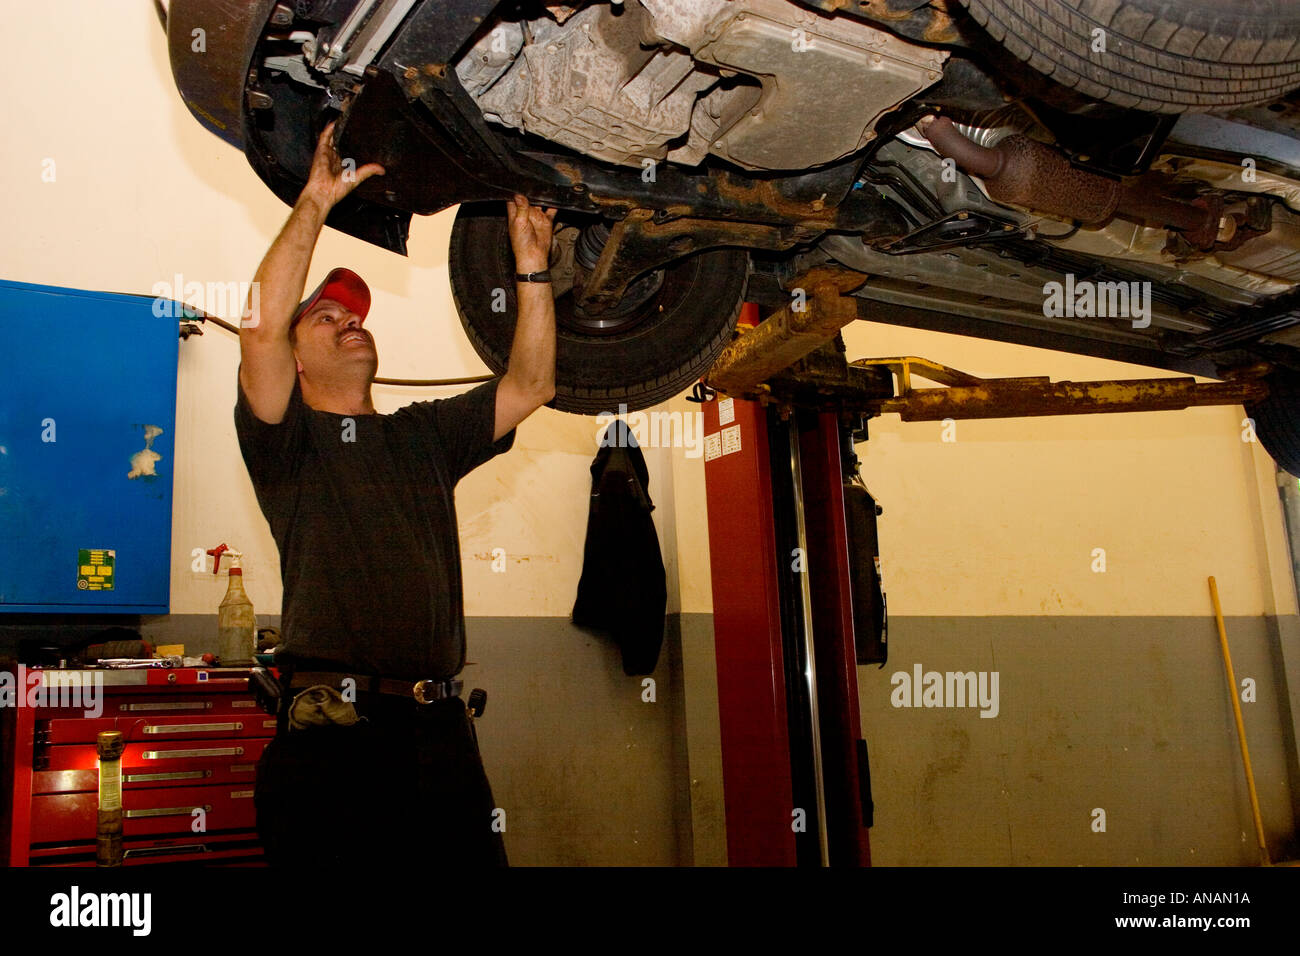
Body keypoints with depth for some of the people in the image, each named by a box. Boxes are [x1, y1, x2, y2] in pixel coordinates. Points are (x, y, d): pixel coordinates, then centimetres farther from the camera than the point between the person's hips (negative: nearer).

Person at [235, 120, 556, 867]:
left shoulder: (426, 433, 21)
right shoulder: (287, 440, 7)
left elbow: (530, 386, 15)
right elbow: (262, 326, -10)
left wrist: (532, 265, 10)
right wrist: (316, 201, -6)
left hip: (440, 728, 4)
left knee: (475, 859, 3)